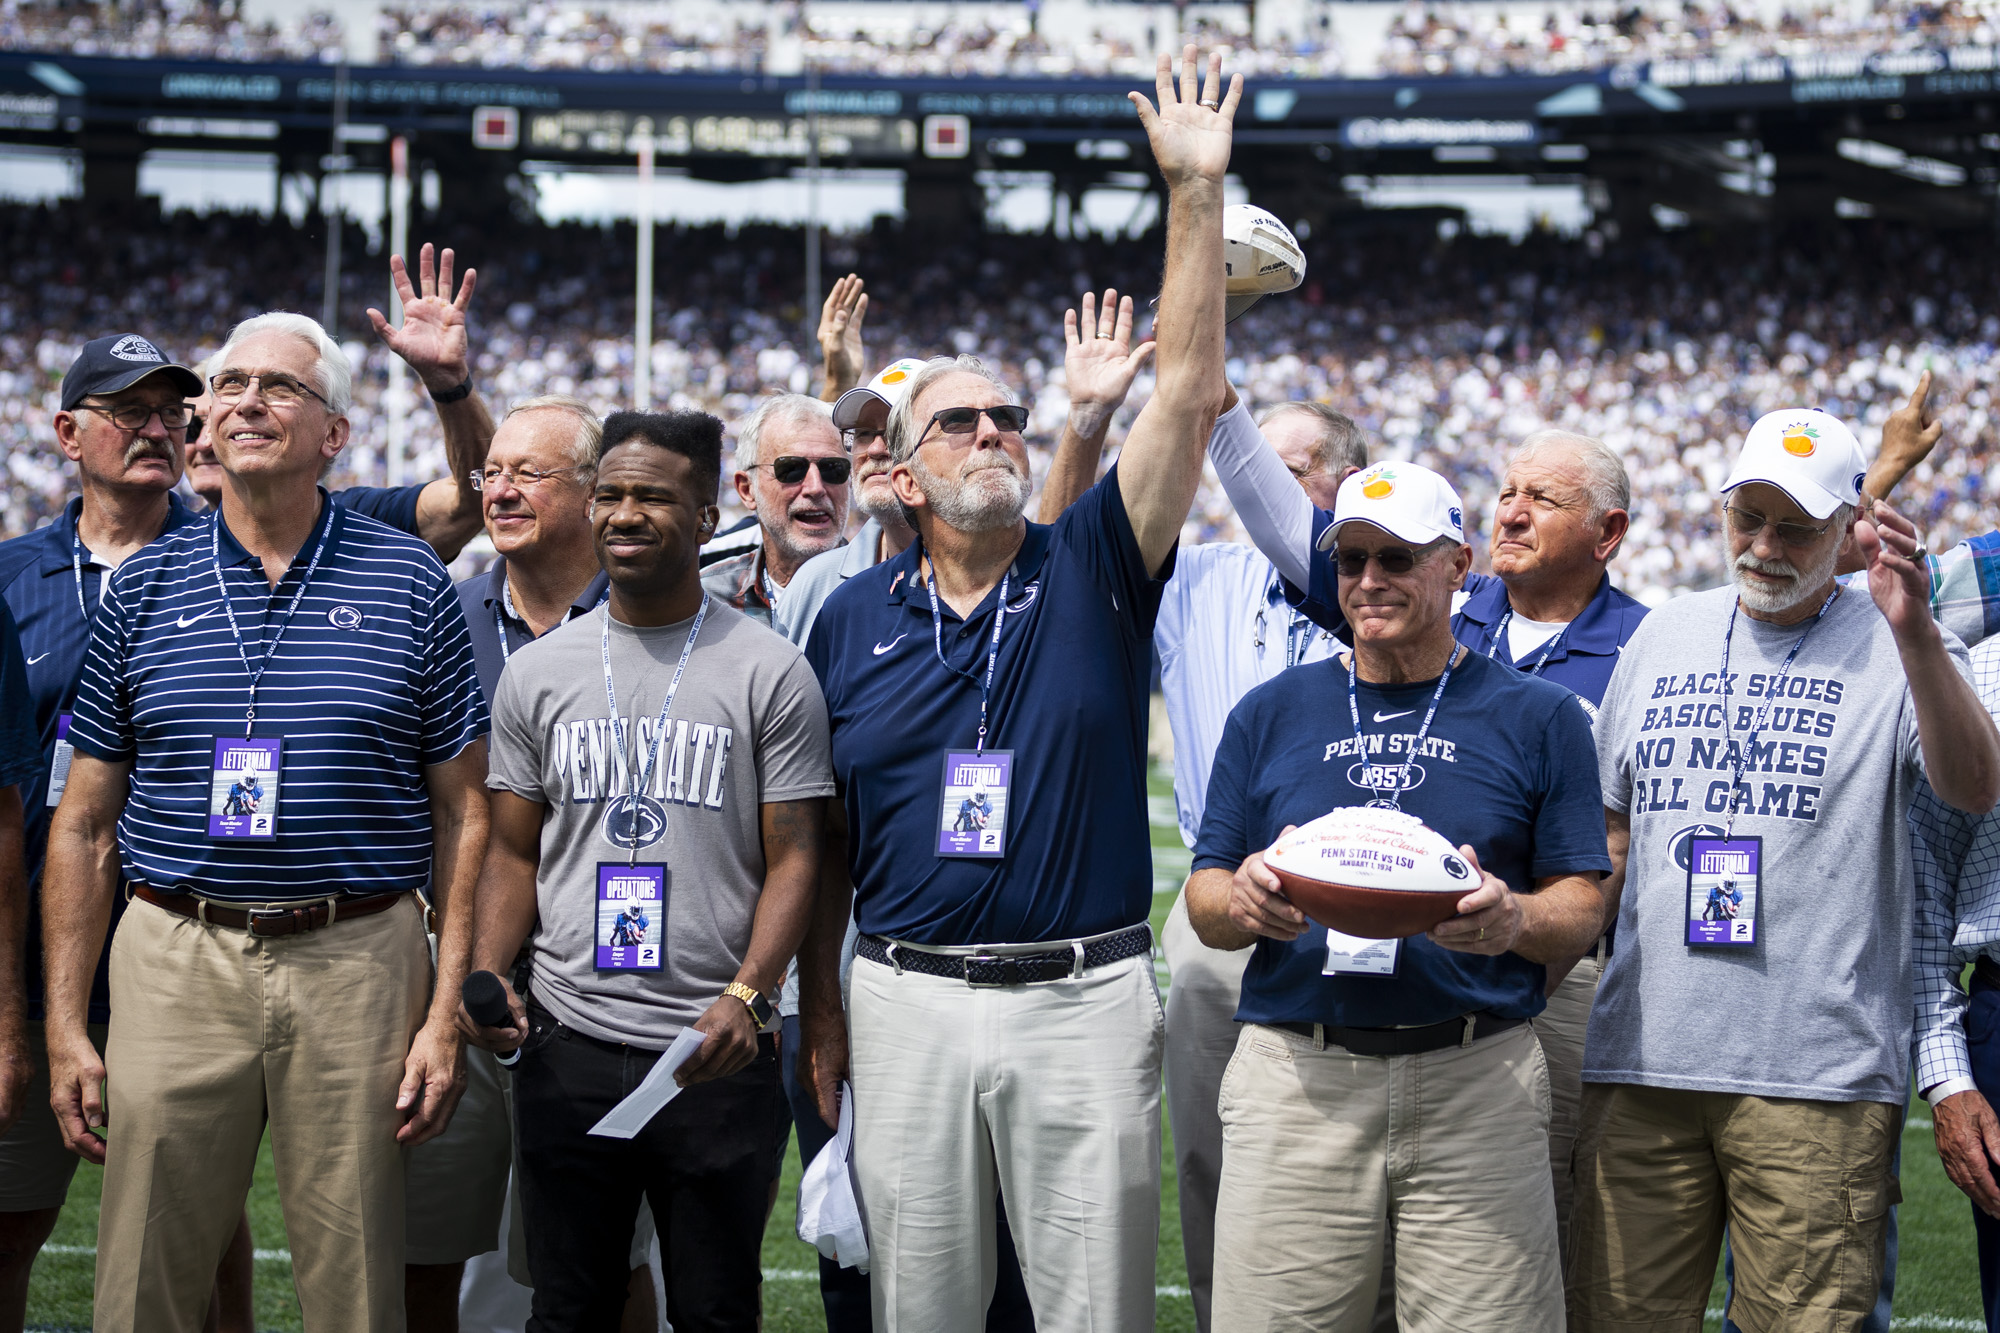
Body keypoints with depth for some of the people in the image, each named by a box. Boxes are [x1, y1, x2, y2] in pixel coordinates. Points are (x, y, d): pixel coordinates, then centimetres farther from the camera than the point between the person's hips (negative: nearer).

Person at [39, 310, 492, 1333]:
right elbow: (85, 825, 9)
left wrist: (449, 1013, -3)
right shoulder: (143, 588, 7)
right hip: (174, 967, 1)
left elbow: (462, 815, 4)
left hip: (359, 964, -1)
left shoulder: (411, 585, 4)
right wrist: (65, 1024, 4)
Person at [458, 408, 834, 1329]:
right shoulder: (538, 672, 9)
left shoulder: (770, 673, -1)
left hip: (715, 1052, -2)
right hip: (567, 1046, 3)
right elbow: (514, 853, 12)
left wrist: (745, 993, -17)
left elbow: (792, 859, -2)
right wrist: (488, 976, -5)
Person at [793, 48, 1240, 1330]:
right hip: (910, 1001, 1)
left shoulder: (1093, 572, 3)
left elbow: (1189, 395, -7)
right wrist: (821, 1015, 9)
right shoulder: (852, 620, 8)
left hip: (1090, 999, -1)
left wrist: (1197, 191, -14)